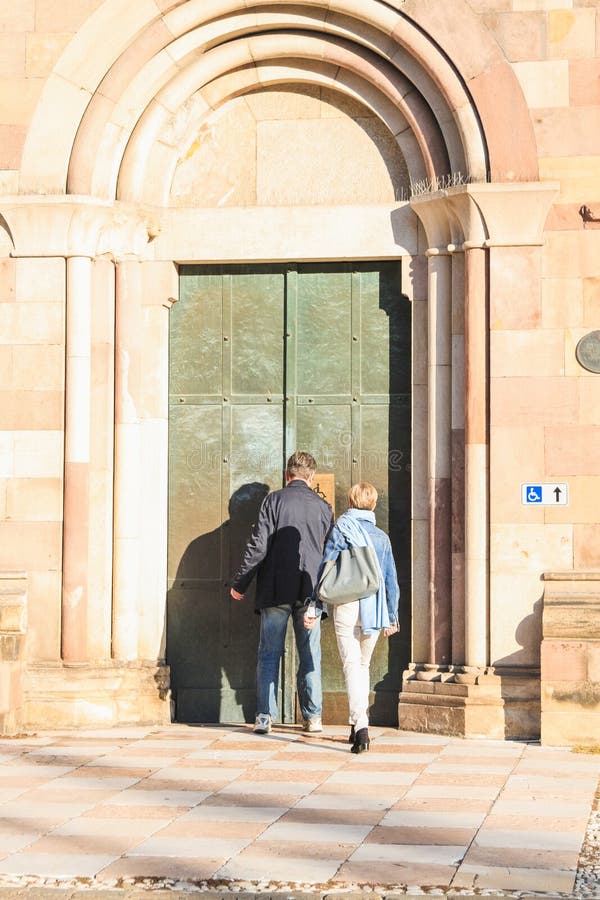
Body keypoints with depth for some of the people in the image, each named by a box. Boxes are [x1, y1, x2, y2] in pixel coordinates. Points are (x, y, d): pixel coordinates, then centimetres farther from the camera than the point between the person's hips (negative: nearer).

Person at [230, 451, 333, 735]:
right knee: (310, 656, 8)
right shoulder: (323, 507, 6)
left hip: (275, 591, -2)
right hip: (310, 591, 2)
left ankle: (265, 717, -1)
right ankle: (313, 717, 9)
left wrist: (240, 583, 0)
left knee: (269, 653, 3)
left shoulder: (273, 500, -2)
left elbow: (258, 546, -7)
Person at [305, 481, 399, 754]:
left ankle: (361, 726, -24)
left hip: (346, 606, -3)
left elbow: (325, 570, -3)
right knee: (363, 664, 19)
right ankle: (357, 726, 23)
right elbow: (391, 580, 13)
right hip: (374, 609, 3)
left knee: (352, 665, -7)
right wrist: (392, 616, 20)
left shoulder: (340, 530, 1)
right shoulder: (381, 537, 11)